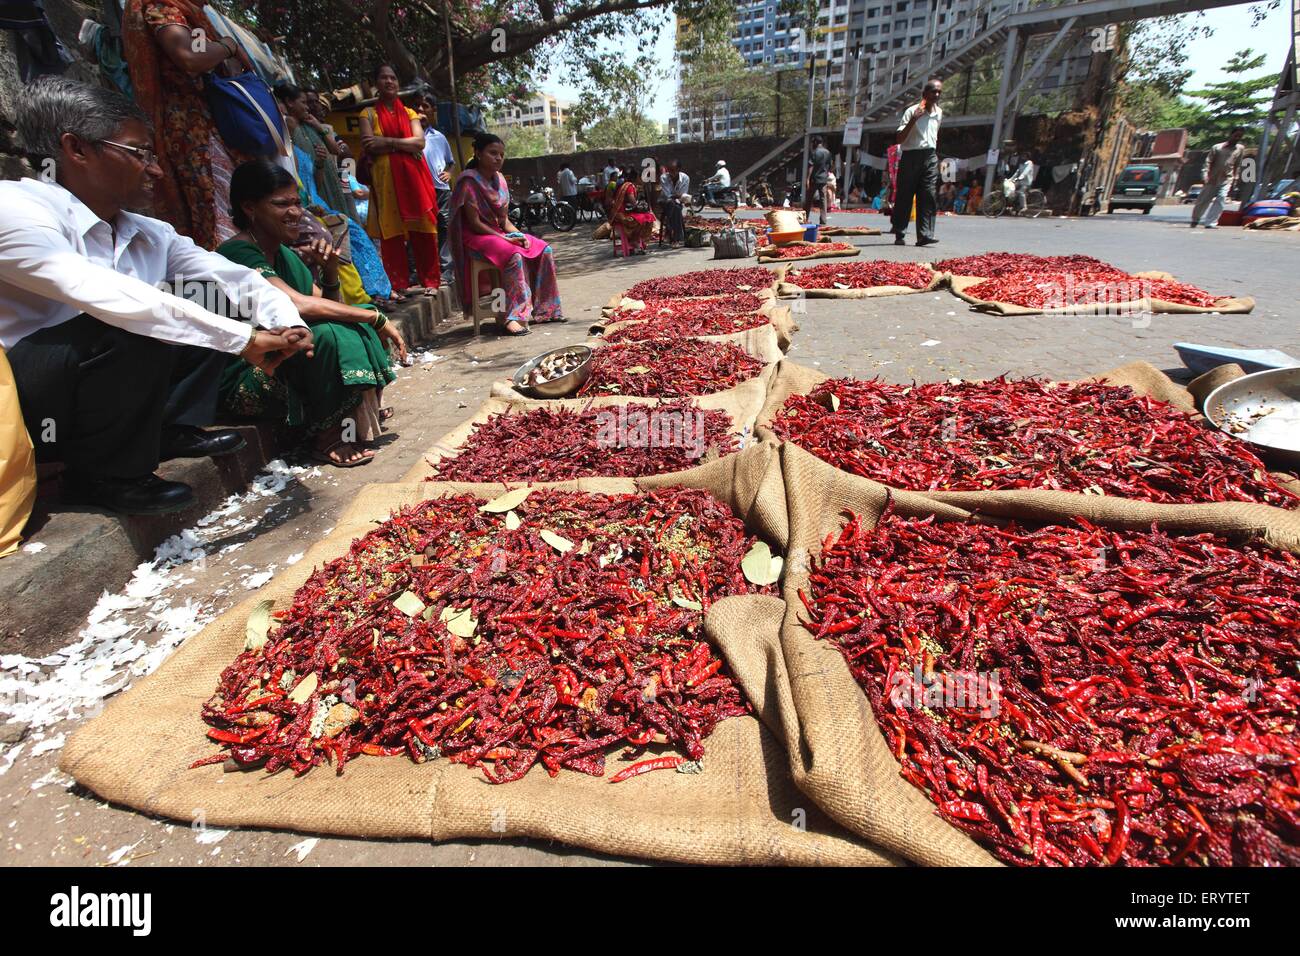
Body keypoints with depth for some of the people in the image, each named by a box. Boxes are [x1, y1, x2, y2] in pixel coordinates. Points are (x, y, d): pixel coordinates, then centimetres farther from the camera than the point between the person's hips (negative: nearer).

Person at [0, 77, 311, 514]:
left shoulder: (152, 235, 1)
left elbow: (234, 277, -4)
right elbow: (106, 297, -34)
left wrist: (287, 324, -24)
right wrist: (242, 339, -36)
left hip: (97, 393, 7)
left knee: (214, 311, 2)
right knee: (135, 328, -32)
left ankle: (172, 430, 0)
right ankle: (103, 475, -15)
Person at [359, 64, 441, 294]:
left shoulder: (409, 113, 17)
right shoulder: (369, 113, 10)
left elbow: (420, 142, 0)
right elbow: (370, 147, -4)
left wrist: (387, 142, -7)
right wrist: (404, 144, -5)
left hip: (414, 176, 2)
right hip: (386, 178, -2)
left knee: (422, 229, -3)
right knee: (391, 231, -5)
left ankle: (429, 280, 3)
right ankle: (399, 284, -3)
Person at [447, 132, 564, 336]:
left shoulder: (499, 179, 10)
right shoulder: (468, 180, -13)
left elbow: (504, 219, 11)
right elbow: (474, 222, -18)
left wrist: (518, 234, -9)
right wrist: (505, 238, -21)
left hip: (500, 233, 8)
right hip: (476, 237, -8)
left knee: (544, 250, -8)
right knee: (514, 255, -35)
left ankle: (543, 309, -6)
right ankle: (512, 317, -33)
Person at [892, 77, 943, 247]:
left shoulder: (939, 113, 13)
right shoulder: (912, 111, -5)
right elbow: (900, 139, -12)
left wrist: (934, 155, 21)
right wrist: (913, 119, -21)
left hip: (930, 158, 5)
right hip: (911, 156, -5)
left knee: (929, 197, -7)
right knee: (904, 197, -1)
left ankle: (924, 235, -11)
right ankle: (899, 235, 8)